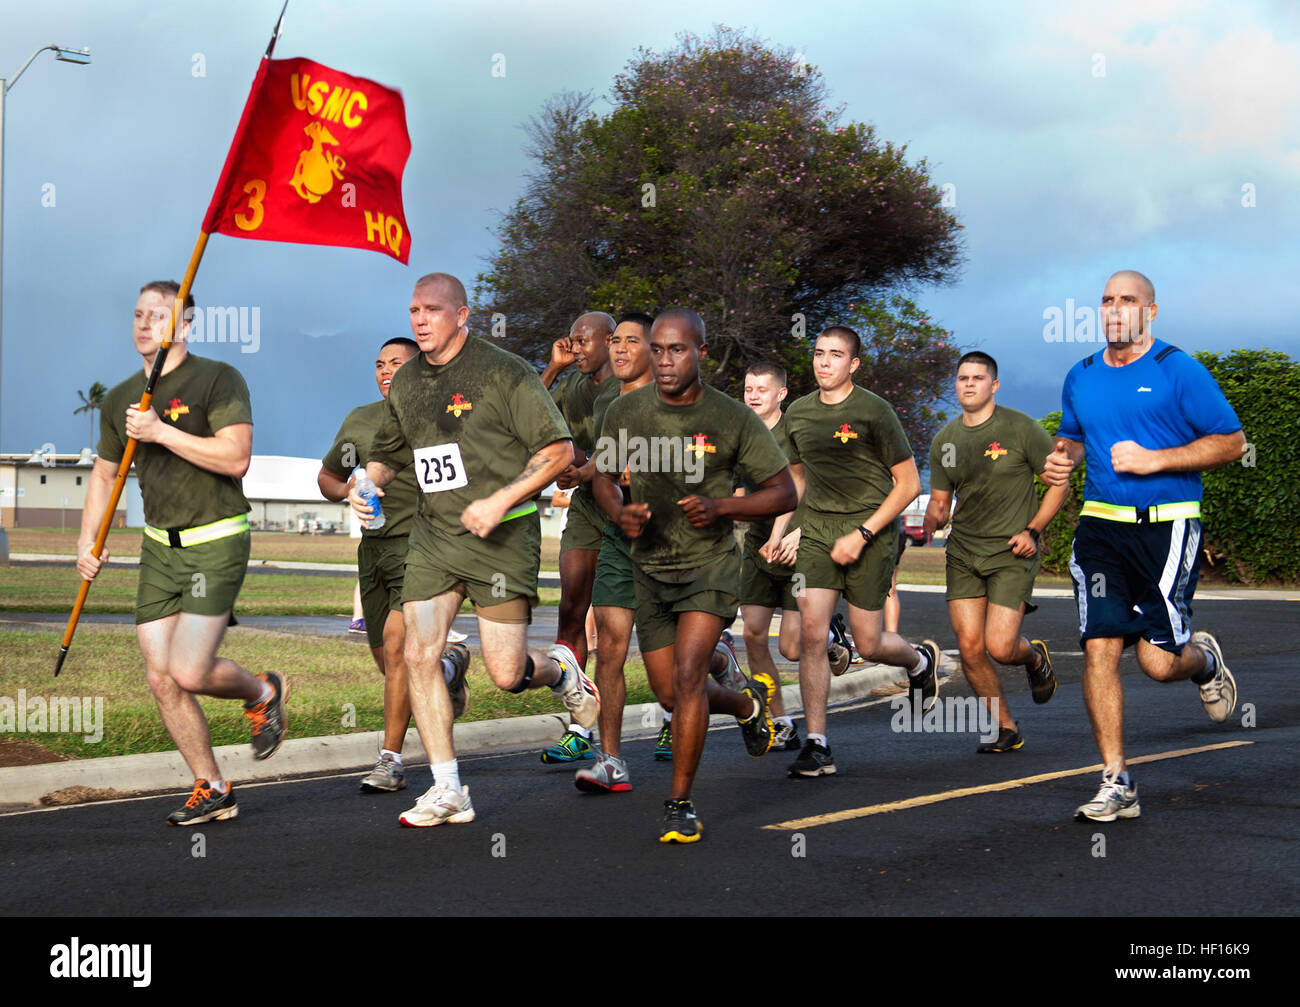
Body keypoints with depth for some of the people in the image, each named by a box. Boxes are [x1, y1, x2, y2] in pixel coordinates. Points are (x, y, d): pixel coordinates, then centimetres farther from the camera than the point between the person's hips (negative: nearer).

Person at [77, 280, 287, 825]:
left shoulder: (217, 380, -9)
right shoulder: (120, 399, 10)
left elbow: (236, 457, -20)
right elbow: (104, 473, 21)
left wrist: (161, 432, -22)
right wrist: (87, 540, 10)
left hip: (216, 541, -6)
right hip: (159, 545, 6)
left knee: (189, 672, -15)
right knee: (161, 678, 0)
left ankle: (262, 692, 18)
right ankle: (212, 790, 14)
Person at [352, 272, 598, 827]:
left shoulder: (504, 373, -9)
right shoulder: (405, 383, 9)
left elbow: (558, 450, -10)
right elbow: (388, 452, 25)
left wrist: (500, 500, -19)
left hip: (503, 535, -5)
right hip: (433, 534, 5)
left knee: (506, 674, -5)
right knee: (419, 655, -6)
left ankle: (561, 670, 32)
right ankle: (448, 791, 3)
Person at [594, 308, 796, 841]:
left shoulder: (733, 418, -10)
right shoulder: (624, 411, -2)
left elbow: (784, 493, -4)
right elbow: (603, 478, 12)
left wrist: (719, 507, -20)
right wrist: (621, 514, -11)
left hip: (710, 562, -4)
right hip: (650, 567, 4)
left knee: (687, 676, -21)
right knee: (669, 693, 10)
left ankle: (681, 804, -9)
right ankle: (749, 702, 43)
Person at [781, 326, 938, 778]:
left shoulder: (873, 411, -8)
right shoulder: (797, 414, 8)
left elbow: (908, 484, -6)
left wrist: (862, 535, -13)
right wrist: (790, 528, 11)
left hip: (871, 527, -4)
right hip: (817, 530, 4)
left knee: (868, 645, 0)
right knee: (811, 630, -12)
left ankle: (920, 660, 37)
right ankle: (817, 746, -6)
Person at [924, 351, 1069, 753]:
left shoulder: (1022, 429, -6)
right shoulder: (945, 440, 7)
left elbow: (1059, 482, 1)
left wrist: (1032, 531, -10)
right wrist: (931, 522, -10)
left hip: (1011, 553, -4)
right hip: (963, 553, 4)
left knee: (999, 647, -12)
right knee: (969, 647, -4)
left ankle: (1035, 657, 26)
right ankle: (1005, 728, 14)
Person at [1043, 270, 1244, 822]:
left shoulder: (1179, 371, -4)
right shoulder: (1081, 377, 12)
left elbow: (1231, 442, -5)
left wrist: (1154, 459, -14)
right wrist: (1061, 457, 6)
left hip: (1166, 528, -4)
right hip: (1101, 528, 4)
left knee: (1159, 660, -8)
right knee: (1099, 649, -7)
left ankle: (1205, 660, 31)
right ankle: (1116, 783, 0)